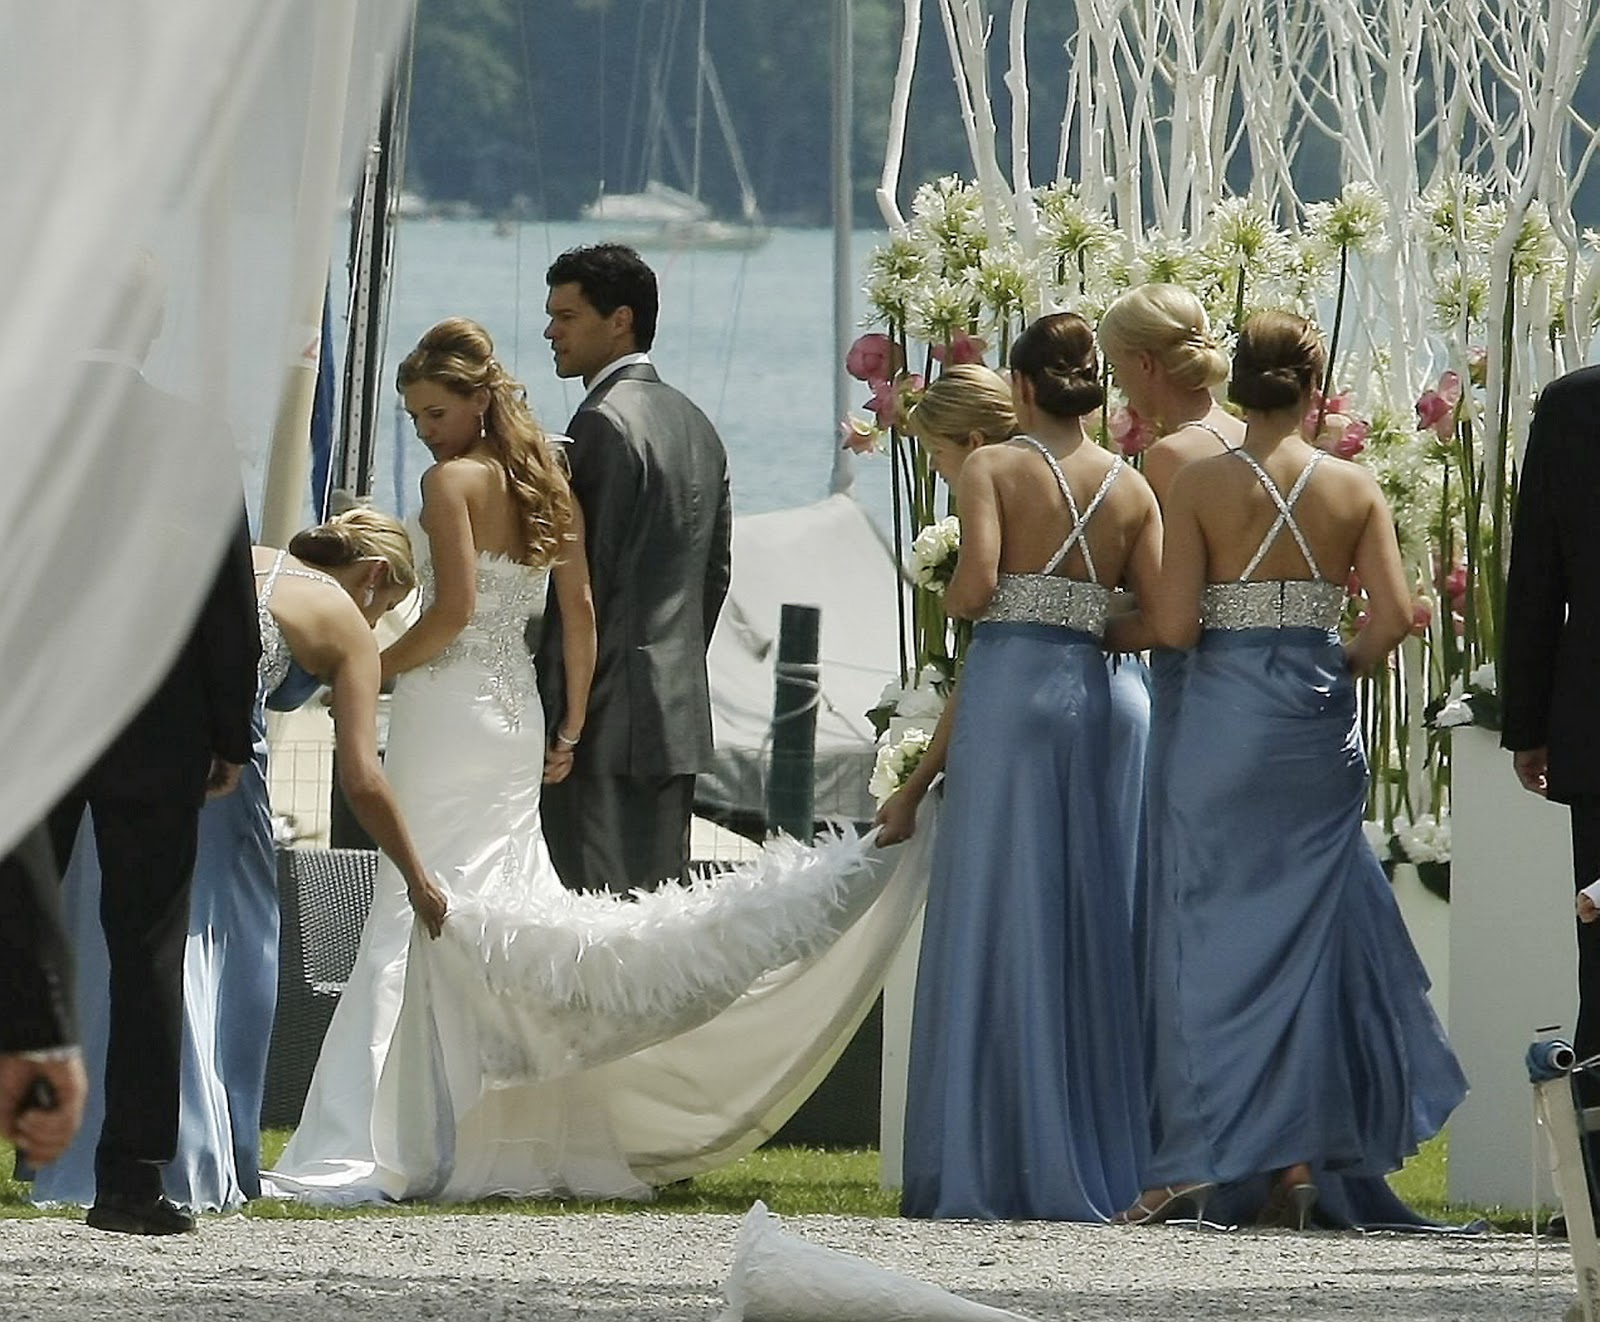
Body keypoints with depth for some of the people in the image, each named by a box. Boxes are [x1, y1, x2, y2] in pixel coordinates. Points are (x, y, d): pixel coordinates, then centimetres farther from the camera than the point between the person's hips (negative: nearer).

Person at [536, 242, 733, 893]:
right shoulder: (694, 424, 16)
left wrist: (561, 716, -14)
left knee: (603, 903, -10)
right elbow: (716, 571, 19)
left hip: (612, 716, -9)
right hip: (679, 713, 9)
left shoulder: (602, 424, -13)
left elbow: (588, 577, -16)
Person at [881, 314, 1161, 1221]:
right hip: (1090, 694, 3)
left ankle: (987, 1170, -4)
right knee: (1086, 929, 8)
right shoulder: (1132, 489, 8)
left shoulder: (992, 469, -2)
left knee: (994, 921, -1)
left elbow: (975, 586, -16)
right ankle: (1093, 1168, 7)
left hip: (1007, 688, -3)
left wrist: (949, 595, 6)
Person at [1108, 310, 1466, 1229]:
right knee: (1310, 930, 9)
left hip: (1225, 715, -2)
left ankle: (1200, 1159, -3)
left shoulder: (1202, 484, -5)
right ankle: (1302, 1162, 7)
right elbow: (1395, 616, -4)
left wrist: (1119, 629, 12)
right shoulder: (1355, 488, 2)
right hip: (1319, 723, 2)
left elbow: (1175, 625, -8)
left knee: (1216, 928, 3)